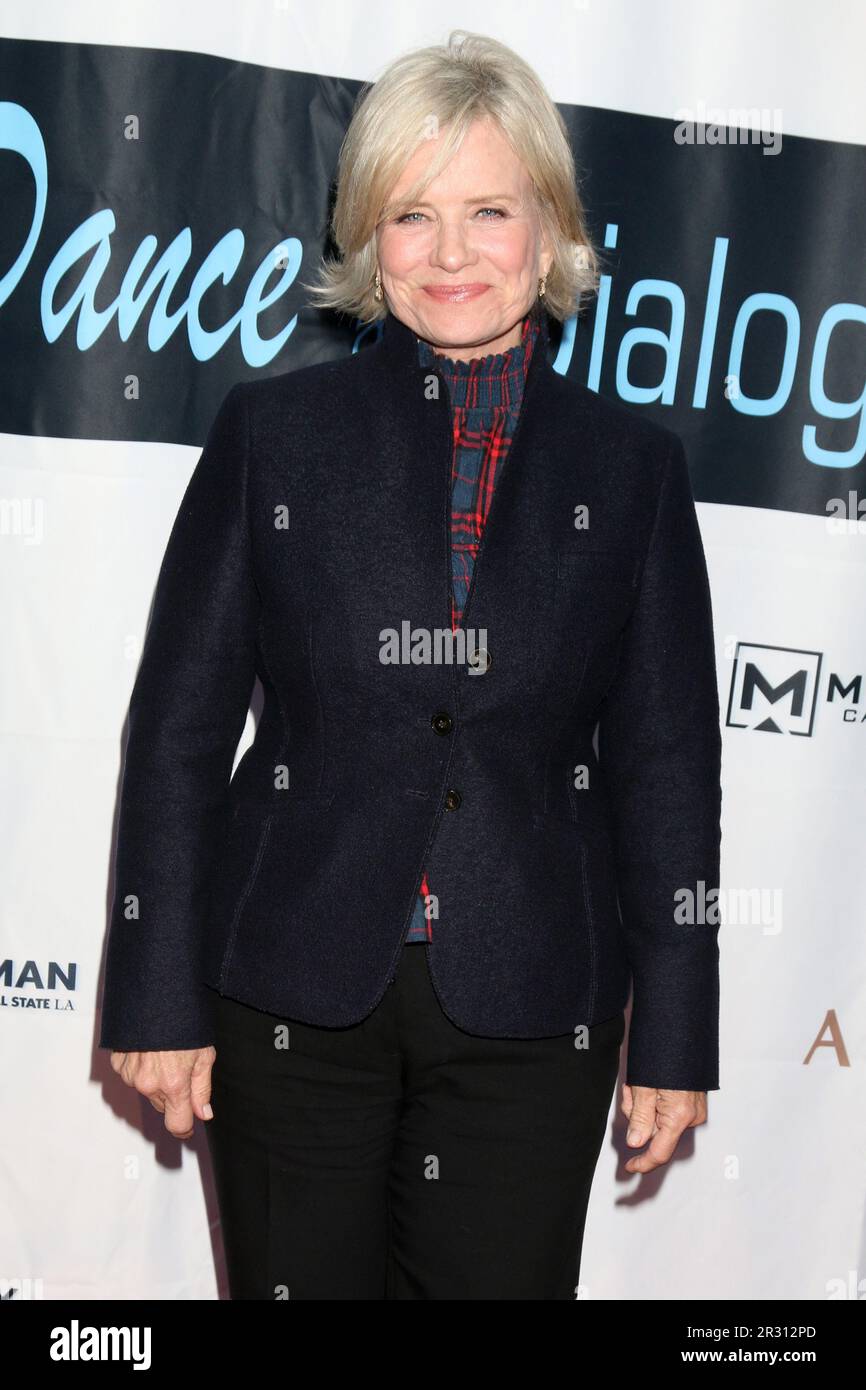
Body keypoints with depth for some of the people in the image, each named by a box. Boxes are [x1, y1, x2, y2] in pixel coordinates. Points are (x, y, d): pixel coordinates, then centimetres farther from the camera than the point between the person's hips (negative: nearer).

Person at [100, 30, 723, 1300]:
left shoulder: (631, 465, 2)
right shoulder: (274, 432, 0)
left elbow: (667, 767, 4)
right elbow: (179, 726, 1)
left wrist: (676, 1037, 3)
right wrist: (160, 997, -1)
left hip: (530, 1021, 1)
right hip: (293, 1002, 0)